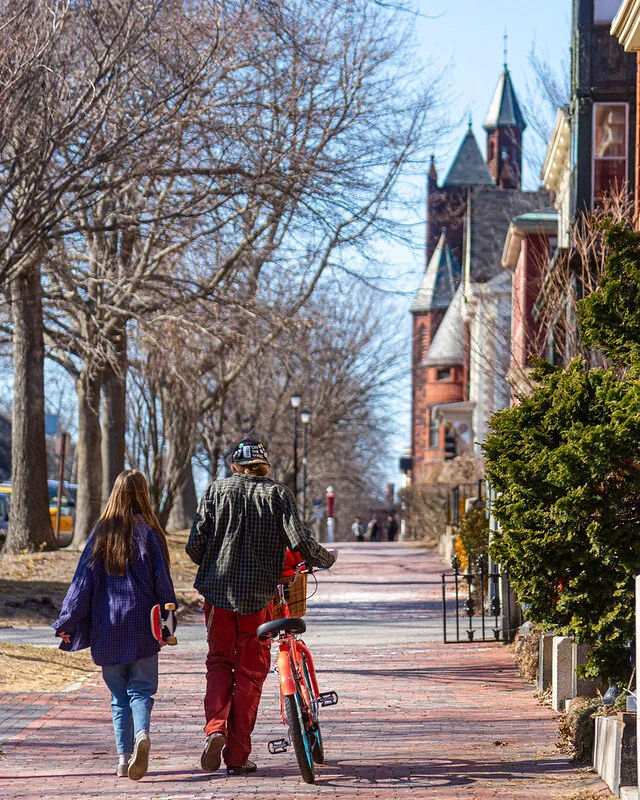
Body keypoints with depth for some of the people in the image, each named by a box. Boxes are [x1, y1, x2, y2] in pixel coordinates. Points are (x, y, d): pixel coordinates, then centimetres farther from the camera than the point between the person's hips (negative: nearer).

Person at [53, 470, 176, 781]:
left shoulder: (101, 532, 2)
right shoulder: (148, 531, -3)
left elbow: (84, 579, 1)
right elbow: (162, 580, -3)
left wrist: (67, 622, 5)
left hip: (108, 628, 2)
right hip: (142, 627, -2)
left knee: (119, 694, 12)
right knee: (141, 688, 2)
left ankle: (124, 756, 7)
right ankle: (141, 734, -25)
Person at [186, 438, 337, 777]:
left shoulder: (216, 490, 4)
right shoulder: (278, 494, 0)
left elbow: (194, 545, -2)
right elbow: (300, 543, -10)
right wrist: (327, 559, 10)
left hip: (218, 591, 1)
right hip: (258, 595, -1)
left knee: (219, 662, 18)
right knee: (250, 672, 9)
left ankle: (215, 729, -6)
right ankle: (238, 755, 8)